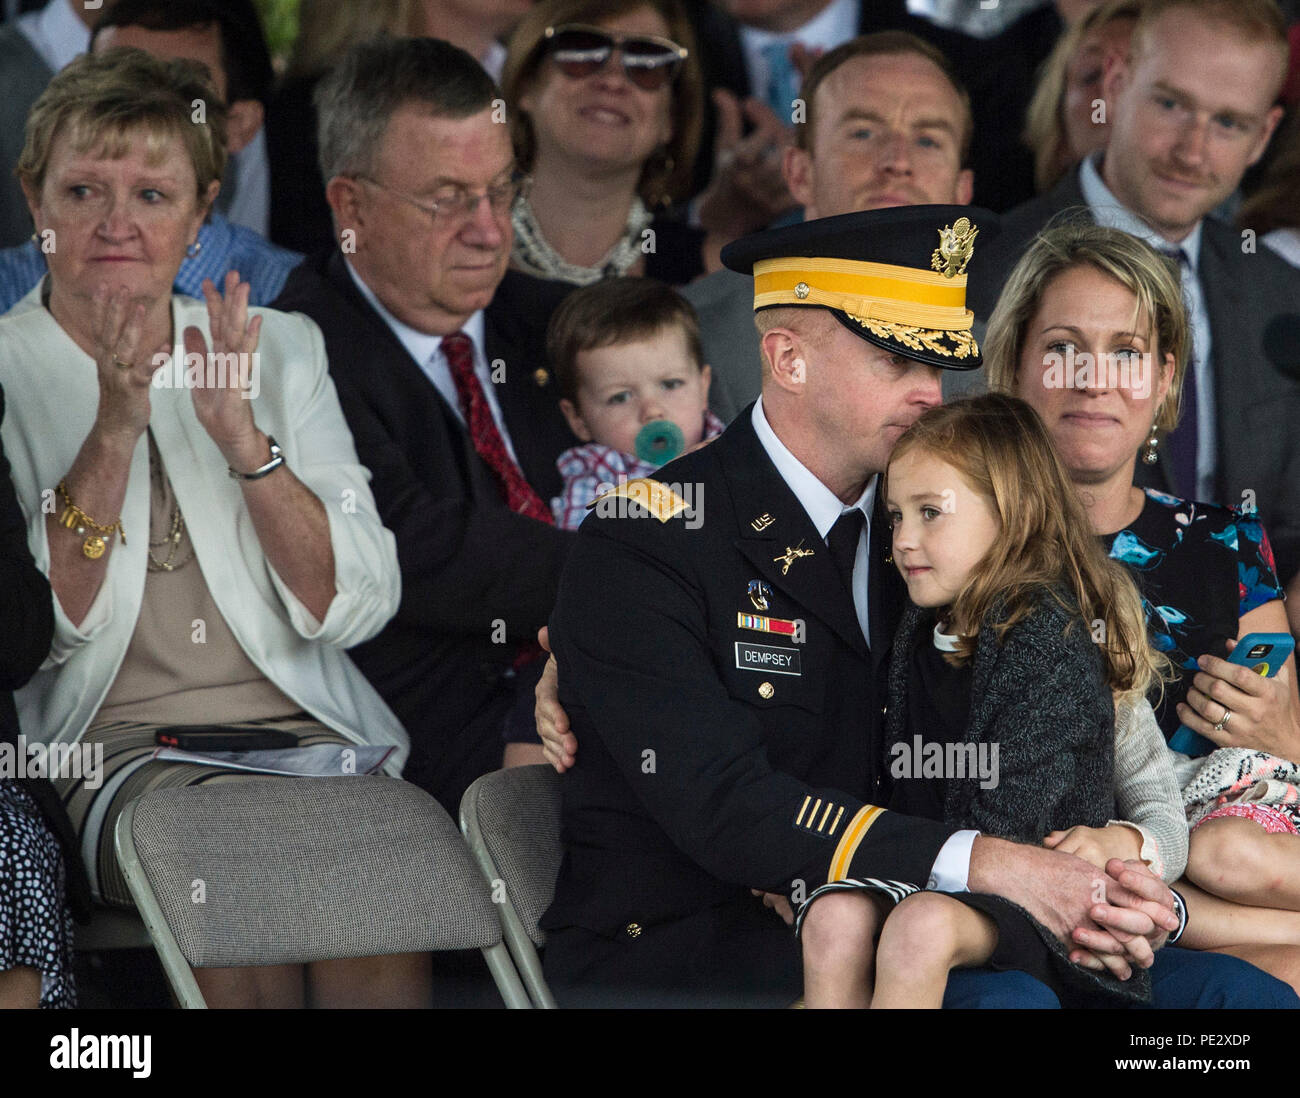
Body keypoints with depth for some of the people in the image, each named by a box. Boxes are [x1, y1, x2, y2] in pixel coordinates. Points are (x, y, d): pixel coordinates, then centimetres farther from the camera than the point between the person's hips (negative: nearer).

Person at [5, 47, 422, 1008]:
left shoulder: (281, 351, 14)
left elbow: (359, 607, 4)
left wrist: (245, 440, -10)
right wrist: (113, 431, -16)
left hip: (305, 731, 2)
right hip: (107, 747, -2)